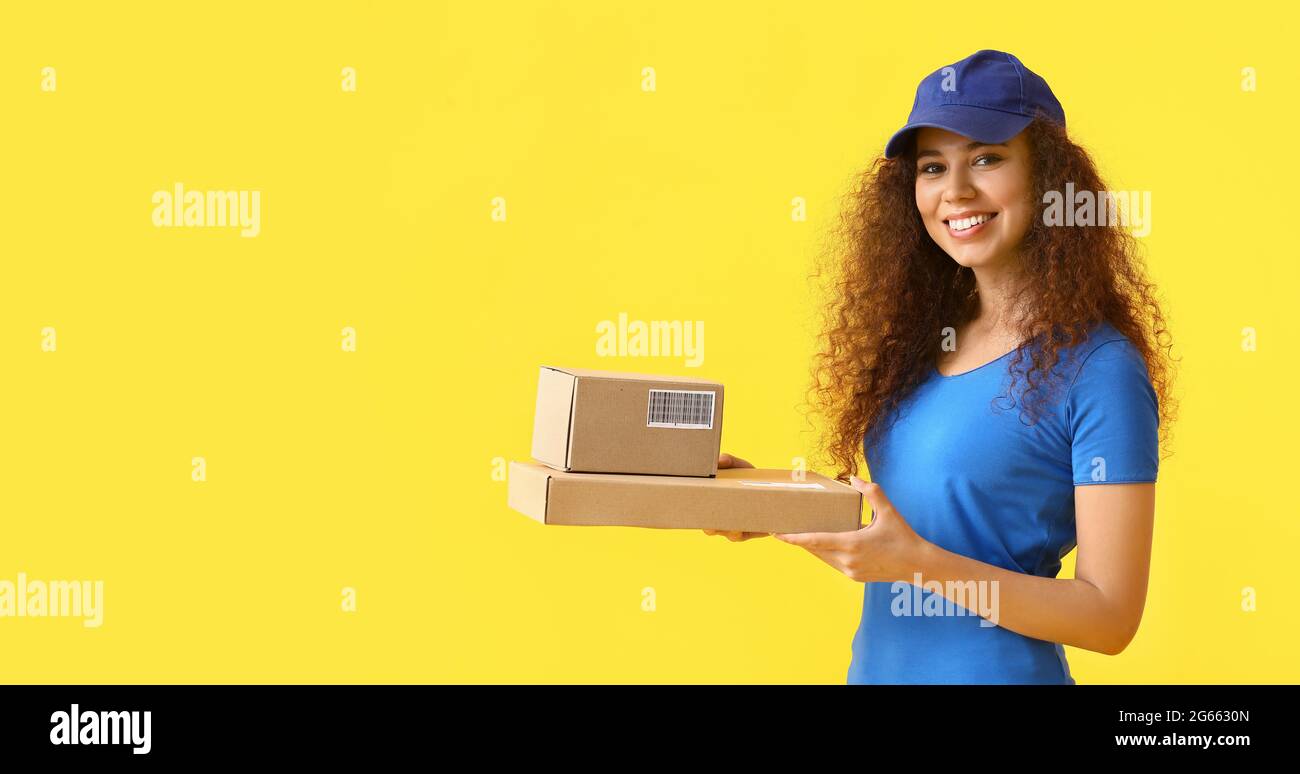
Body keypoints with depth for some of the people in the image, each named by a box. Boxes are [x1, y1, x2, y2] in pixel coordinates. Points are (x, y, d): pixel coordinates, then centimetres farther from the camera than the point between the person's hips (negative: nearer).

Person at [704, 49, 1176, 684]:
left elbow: (1111, 617, -18)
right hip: (877, 663, 6)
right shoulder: (924, 337, 2)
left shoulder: (1098, 370, -16)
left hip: (1000, 668, -6)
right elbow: (894, 524, 10)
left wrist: (918, 562, -25)